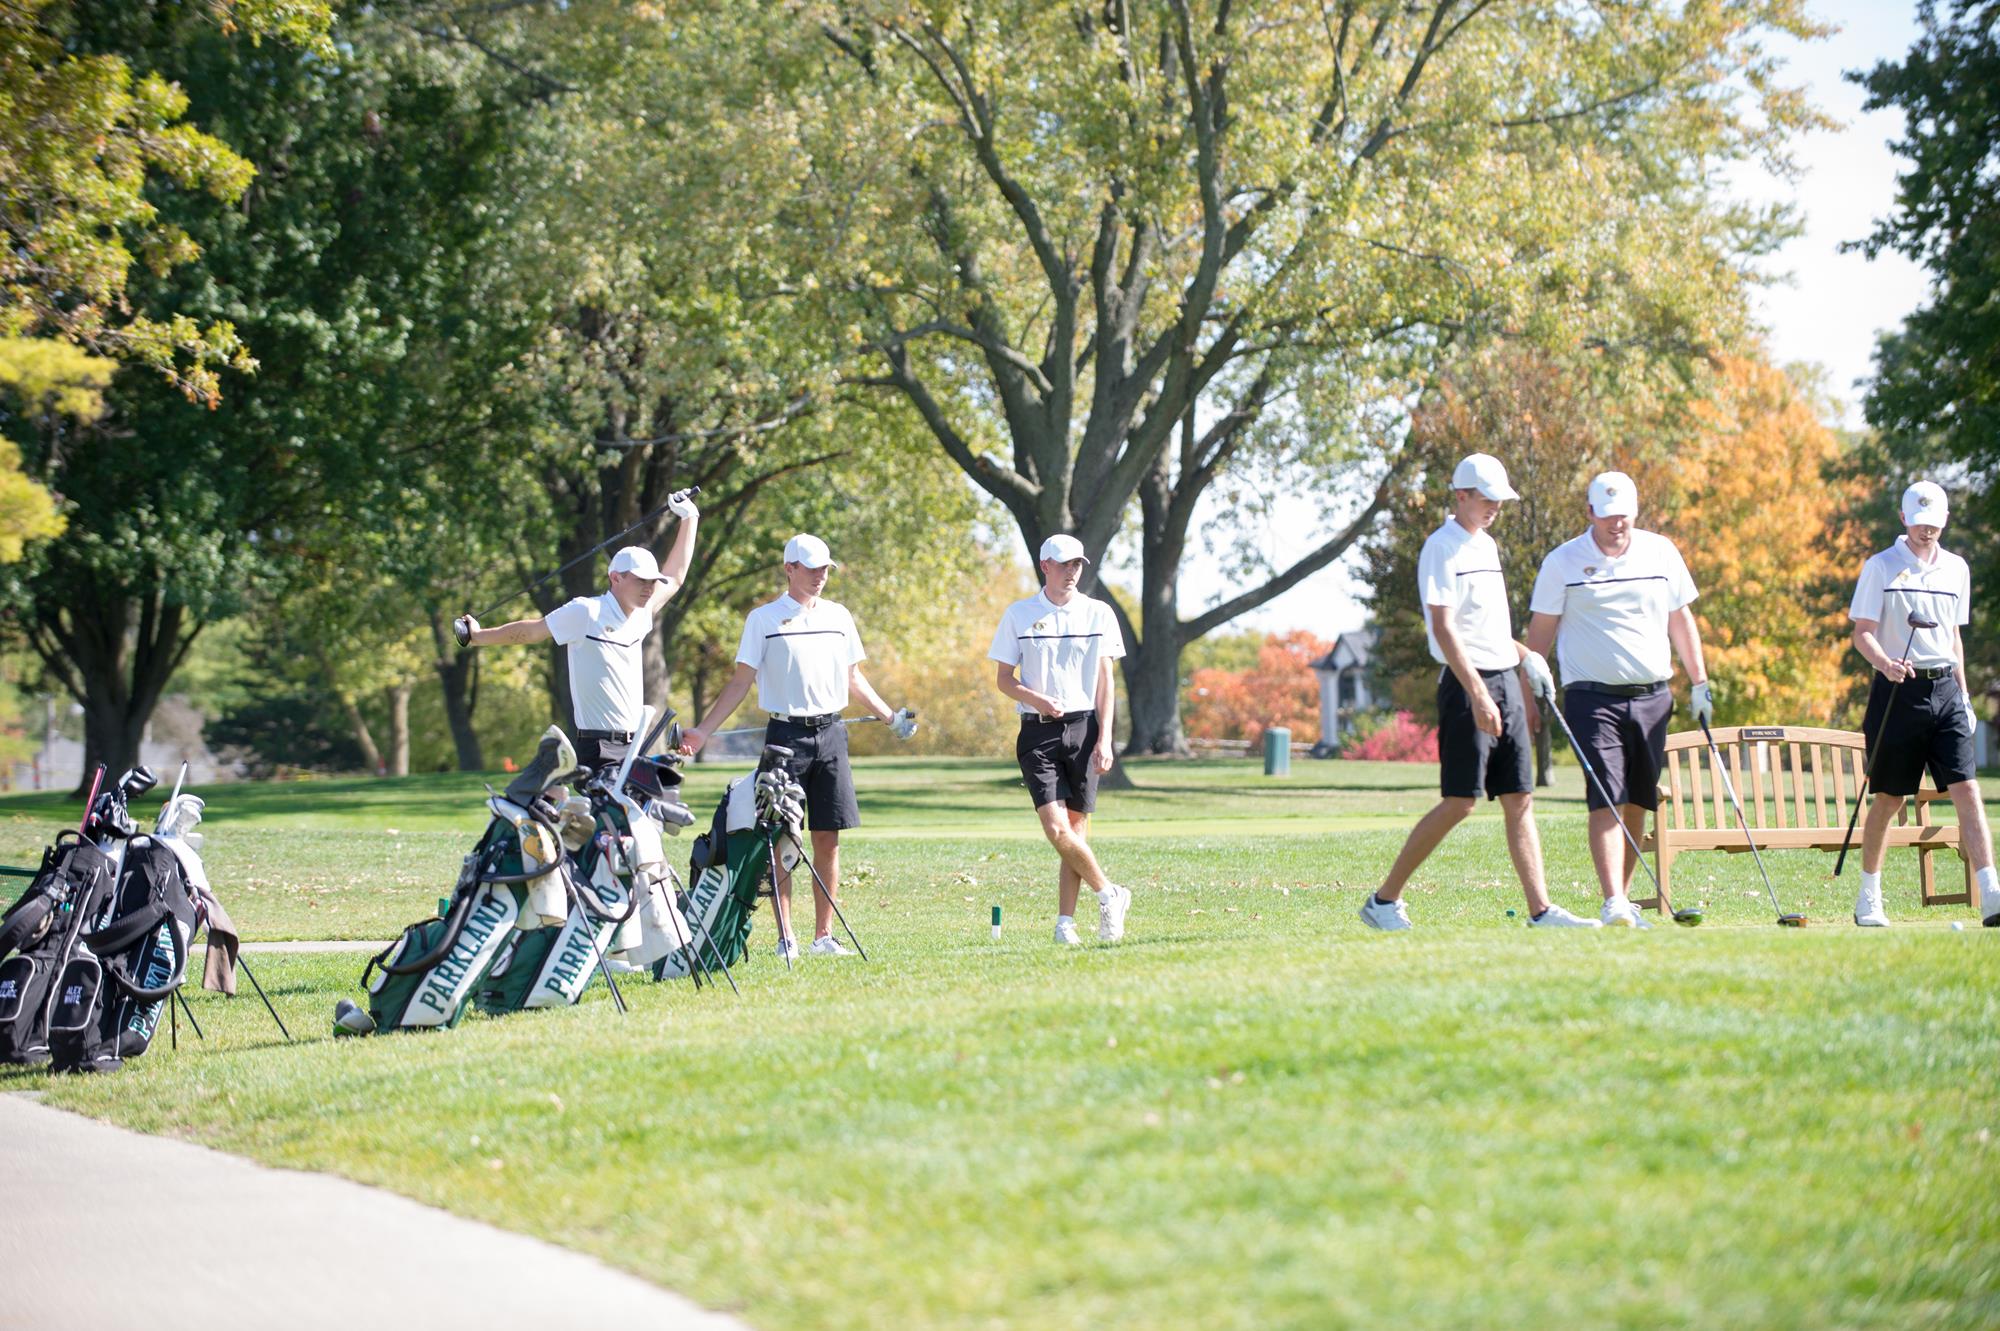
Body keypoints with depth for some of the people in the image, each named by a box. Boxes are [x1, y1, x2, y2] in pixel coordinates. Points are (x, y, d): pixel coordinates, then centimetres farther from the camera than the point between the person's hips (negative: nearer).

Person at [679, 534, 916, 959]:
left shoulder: (838, 616, 12)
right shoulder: (764, 618, 0)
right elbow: (741, 682, 1)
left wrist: (891, 717, 18)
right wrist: (702, 732, -5)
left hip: (831, 733, 4)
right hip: (786, 734, -4)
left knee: (828, 837, 2)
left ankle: (824, 935, 8)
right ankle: (785, 937, 0)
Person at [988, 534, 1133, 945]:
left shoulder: (1098, 613, 6)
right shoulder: (1019, 615, 4)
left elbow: (1104, 680, 5)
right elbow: (1003, 677, 7)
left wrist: (1104, 739, -4)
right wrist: (1035, 699, -13)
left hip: (1084, 727, 1)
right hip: (1038, 730, -1)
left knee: (1077, 831, 0)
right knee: (1056, 829, -14)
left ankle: (1065, 923, 6)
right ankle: (1109, 894, 3)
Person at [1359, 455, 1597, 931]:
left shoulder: (1486, 545, 18)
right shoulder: (1441, 547, -9)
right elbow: (1443, 628, -18)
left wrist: (1523, 654, 13)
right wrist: (1477, 693, -25)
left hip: (1505, 682, 8)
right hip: (1466, 683, -8)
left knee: (1520, 800, 3)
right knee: (1459, 802, -9)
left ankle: (1541, 909, 2)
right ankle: (1384, 900, -1)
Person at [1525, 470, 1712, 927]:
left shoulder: (1661, 552, 8)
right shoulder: (1562, 562, -1)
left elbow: (1681, 620, 17)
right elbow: (1540, 631, 3)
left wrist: (1699, 682, 14)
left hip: (1652, 697, 4)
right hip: (1593, 696, -4)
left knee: (1637, 804, 5)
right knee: (1607, 800, -15)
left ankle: (1622, 898, 13)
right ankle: (1613, 904, -21)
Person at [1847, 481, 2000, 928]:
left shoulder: (1956, 569, 13)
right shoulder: (1880, 567, -1)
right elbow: (1862, 633, -5)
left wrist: (1964, 694, 16)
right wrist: (1884, 662, -26)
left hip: (1944, 690, 3)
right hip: (1899, 690, -3)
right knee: (1889, 798, 3)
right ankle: (1868, 898, 17)